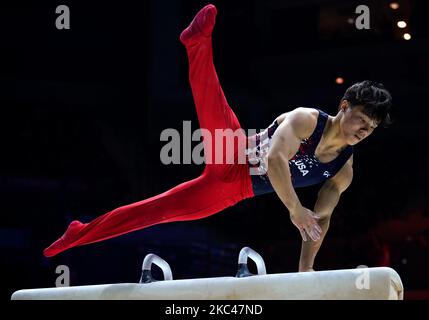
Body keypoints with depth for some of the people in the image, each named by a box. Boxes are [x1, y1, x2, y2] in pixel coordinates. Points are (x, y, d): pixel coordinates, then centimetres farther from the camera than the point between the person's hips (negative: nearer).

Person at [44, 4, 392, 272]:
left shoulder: (344, 170, 4)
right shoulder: (305, 120, -14)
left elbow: (322, 218, 10)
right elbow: (274, 160, -30)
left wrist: (306, 268, 2)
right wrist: (296, 210, -38)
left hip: (236, 191, 4)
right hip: (231, 162, -4)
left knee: (159, 209, 5)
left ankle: (81, 233, 14)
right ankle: (198, 40, -44)